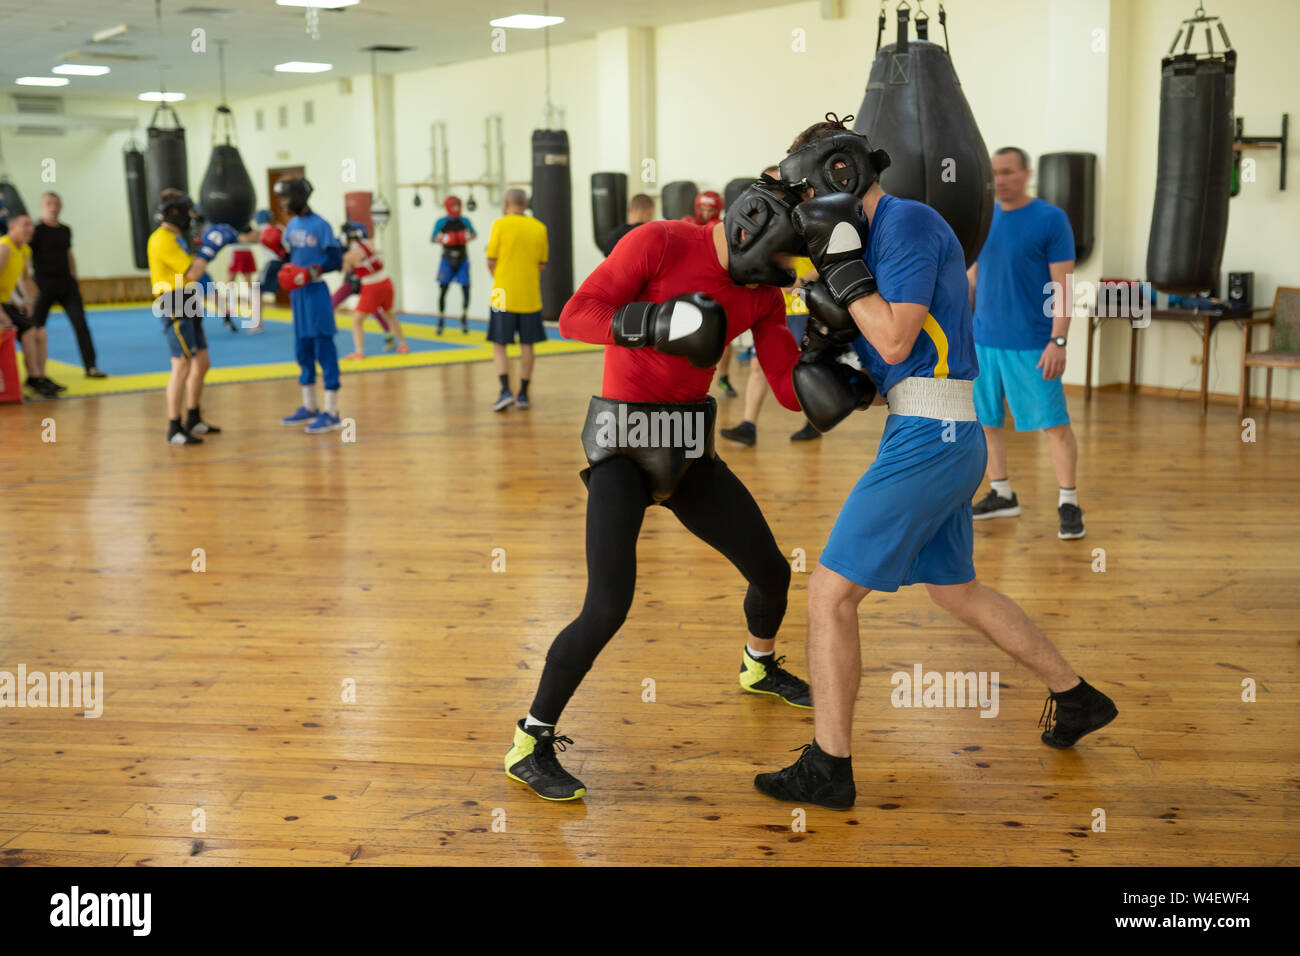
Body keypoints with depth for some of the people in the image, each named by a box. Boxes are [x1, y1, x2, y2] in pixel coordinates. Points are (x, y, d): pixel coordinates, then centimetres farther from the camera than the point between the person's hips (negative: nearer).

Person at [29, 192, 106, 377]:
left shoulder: (65, 230, 11)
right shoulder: (36, 231, -7)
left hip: (66, 284, 5)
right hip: (45, 285, -5)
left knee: (81, 324, -3)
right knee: (36, 327, 4)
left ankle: (90, 367, -2)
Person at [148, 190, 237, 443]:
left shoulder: (174, 238, 19)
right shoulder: (163, 240, -14)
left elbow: (191, 268, 24)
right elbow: (193, 273, -19)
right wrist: (210, 248, -12)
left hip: (188, 311, 11)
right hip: (175, 310, -11)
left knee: (202, 364, 15)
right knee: (182, 368, -12)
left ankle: (193, 420, 26)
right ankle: (174, 430, -8)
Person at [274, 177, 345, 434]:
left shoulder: (320, 225, -11)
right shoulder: (292, 225, 11)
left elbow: (336, 261, -13)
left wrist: (312, 272, -23)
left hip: (316, 292, -8)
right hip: (297, 293, 8)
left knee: (324, 347, -5)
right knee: (302, 348, 14)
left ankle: (331, 412, -2)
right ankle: (309, 407, 25)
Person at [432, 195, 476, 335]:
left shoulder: (464, 221, 2)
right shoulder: (441, 222, -2)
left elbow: (475, 234, 13)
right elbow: (432, 238, 1)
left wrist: (470, 236, -10)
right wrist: (439, 239, -21)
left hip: (462, 259, 1)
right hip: (448, 259, -1)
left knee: (466, 288, -5)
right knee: (443, 289, -3)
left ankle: (464, 320, 12)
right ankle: (440, 322, 8)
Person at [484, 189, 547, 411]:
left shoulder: (500, 225, -7)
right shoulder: (539, 228, 2)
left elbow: (491, 262, -5)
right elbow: (542, 264, 6)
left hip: (504, 295, -3)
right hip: (530, 296, 3)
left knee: (499, 345, 5)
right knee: (527, 345, 11)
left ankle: (506, 391, -9)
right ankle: (523, 394, 15)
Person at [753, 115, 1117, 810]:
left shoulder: (907, 222, -12)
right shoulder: (885, 232, 17)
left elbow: (896, 341, -20)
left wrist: (843, 264, -13)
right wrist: (836, 316, 1)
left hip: (926, 439, -10)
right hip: (949, 440, 10)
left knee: (829, 593, -7)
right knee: (955, 589, 24)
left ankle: (827, 770, 2)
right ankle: (1077, 699, 37)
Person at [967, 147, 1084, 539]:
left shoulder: (1051, 219, -6)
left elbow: (1063, 285, -9)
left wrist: (1058, 341, -16)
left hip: (1031, 344, -5)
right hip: (984, 340, 5)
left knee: (1056, 424, -3)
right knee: (986, 421, 10)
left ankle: (1069, 504, 7)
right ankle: (1001, 495, 25)